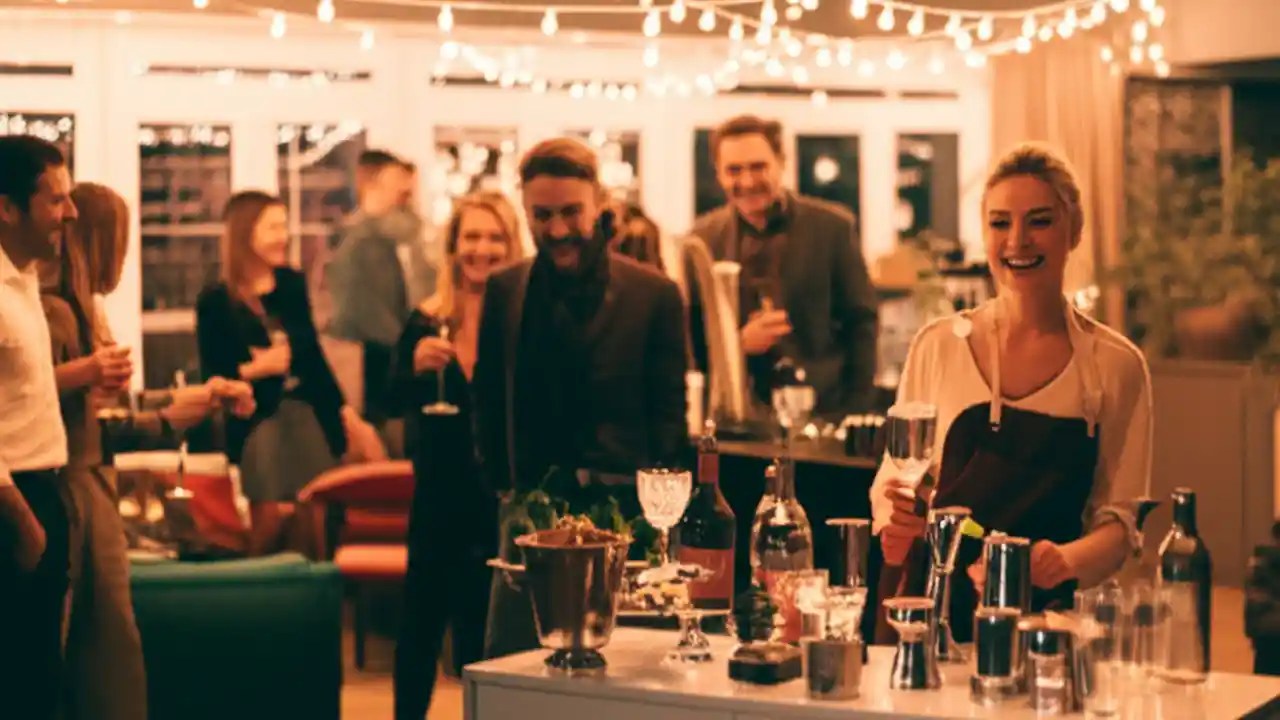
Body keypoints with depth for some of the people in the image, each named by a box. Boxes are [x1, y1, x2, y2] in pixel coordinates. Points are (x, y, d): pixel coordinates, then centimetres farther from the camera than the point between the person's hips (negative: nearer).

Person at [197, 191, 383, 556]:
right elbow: (213, 377, -6)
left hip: (308, 412, 5)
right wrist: (255, 368, -19)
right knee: (270, 519, -5)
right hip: (257, 420, -4)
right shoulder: (216, 302, -8)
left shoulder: (292, 284, 6)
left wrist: (345, 410, 11)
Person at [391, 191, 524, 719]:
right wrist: (417, 367, -20)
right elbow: (394, 404, -2)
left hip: (506, 497, -2)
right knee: (424, 618, 9)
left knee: (491, 625, 4)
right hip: (441, 496, 2)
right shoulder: (426, 323, 2)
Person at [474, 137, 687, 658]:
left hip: (623, 517, -2)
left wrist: (644, 512, -6)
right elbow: (489, 401, 12)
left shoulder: (654, 294, -1)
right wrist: (506, 488, 5)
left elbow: (669, 414, 0)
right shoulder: (504, 291, 6)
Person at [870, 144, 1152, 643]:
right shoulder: (938, 345, 4)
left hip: (1040, 616, -1)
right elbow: (893, 478, 11)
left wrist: (1069, 559, -16)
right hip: (925, 607, 1)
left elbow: (1118, 518, 4)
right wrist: (896, 519, -11)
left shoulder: (1116, 366, 3)